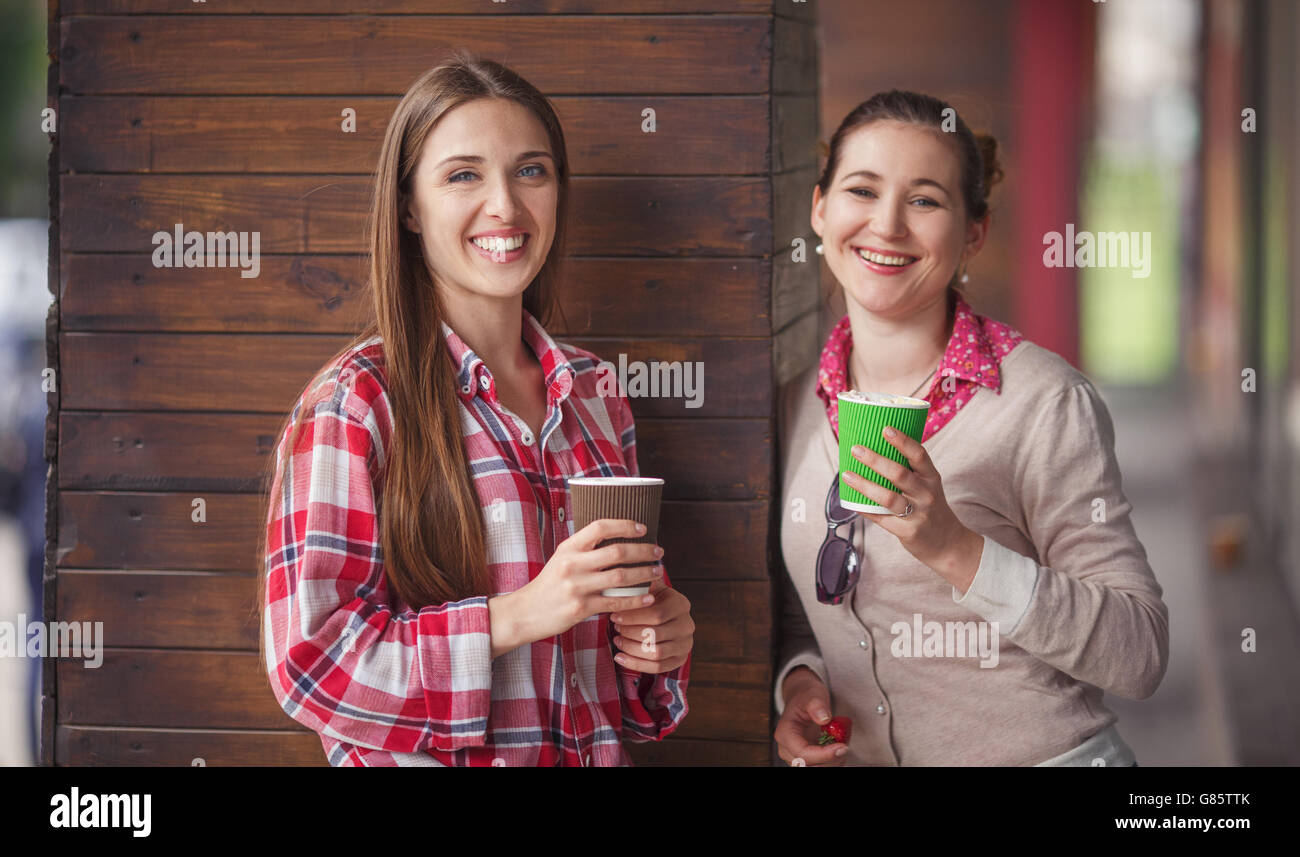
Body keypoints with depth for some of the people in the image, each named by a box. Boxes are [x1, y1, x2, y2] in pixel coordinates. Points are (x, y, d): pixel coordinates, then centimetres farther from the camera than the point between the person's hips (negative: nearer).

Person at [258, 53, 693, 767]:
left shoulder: (592, 393, 1)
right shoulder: (353, 403, -16)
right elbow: (311, 657, -20)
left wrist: (660, 631, -8)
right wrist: (517, 615, -28)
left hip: (594, 753, 5)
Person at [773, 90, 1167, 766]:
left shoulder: (1045, 401, -15)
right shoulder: (797, 405, 0)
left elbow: (1140, 655, -18)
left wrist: (955, 549, -27)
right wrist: (799, 680, -7)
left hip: (1045, 753, -4)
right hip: (859, 759, 4)